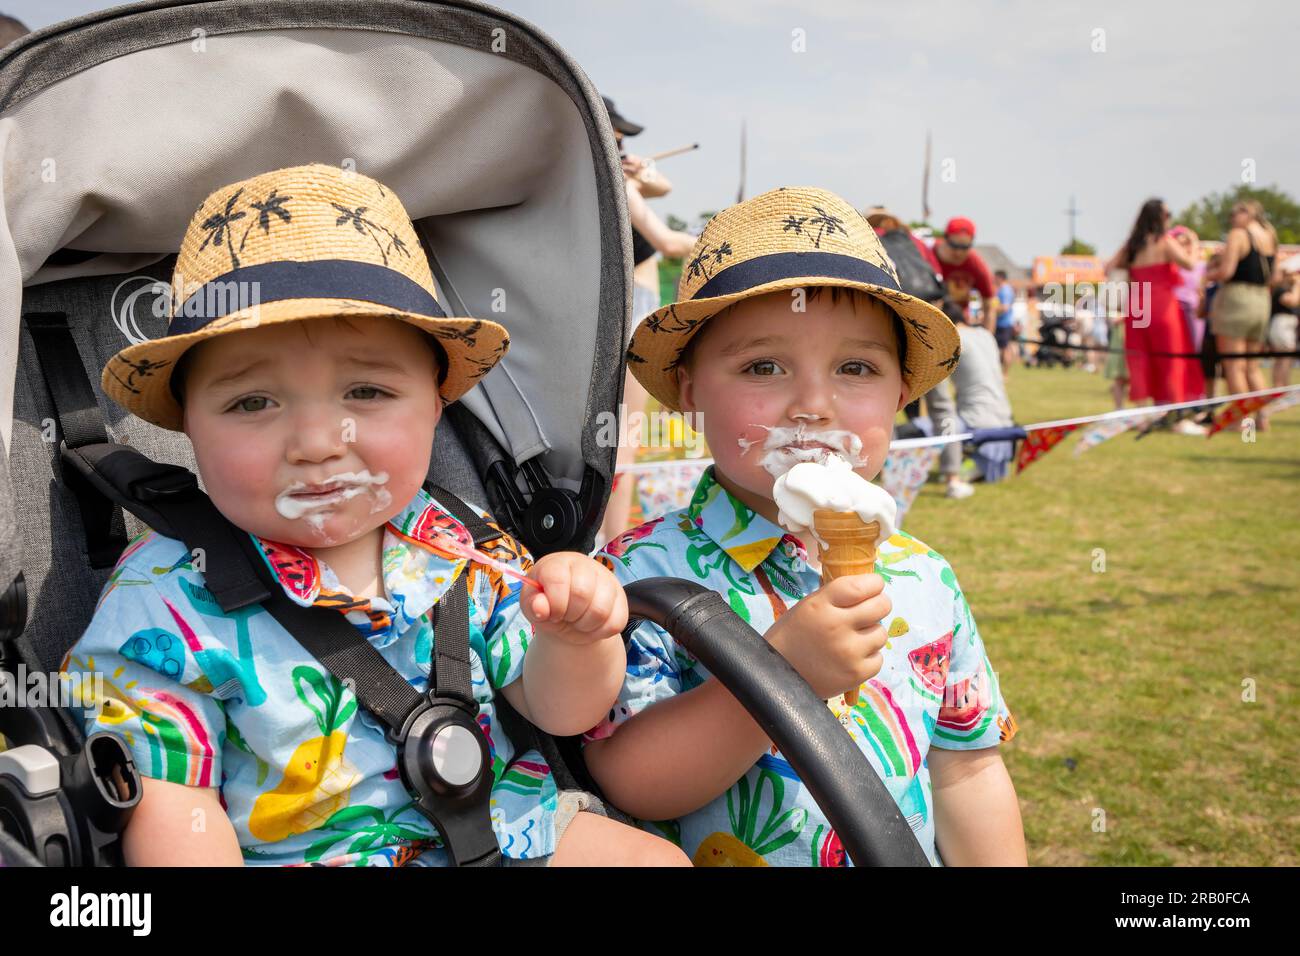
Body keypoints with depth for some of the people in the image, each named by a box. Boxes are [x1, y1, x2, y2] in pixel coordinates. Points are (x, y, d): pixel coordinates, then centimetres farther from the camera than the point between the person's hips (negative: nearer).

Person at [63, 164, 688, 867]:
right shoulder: (163, 605, -13)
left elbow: (553, 710, 1)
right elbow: (166, 806, -9)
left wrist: (572, 639, -19)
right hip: (300, 854, -4)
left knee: (657, 857, -8)